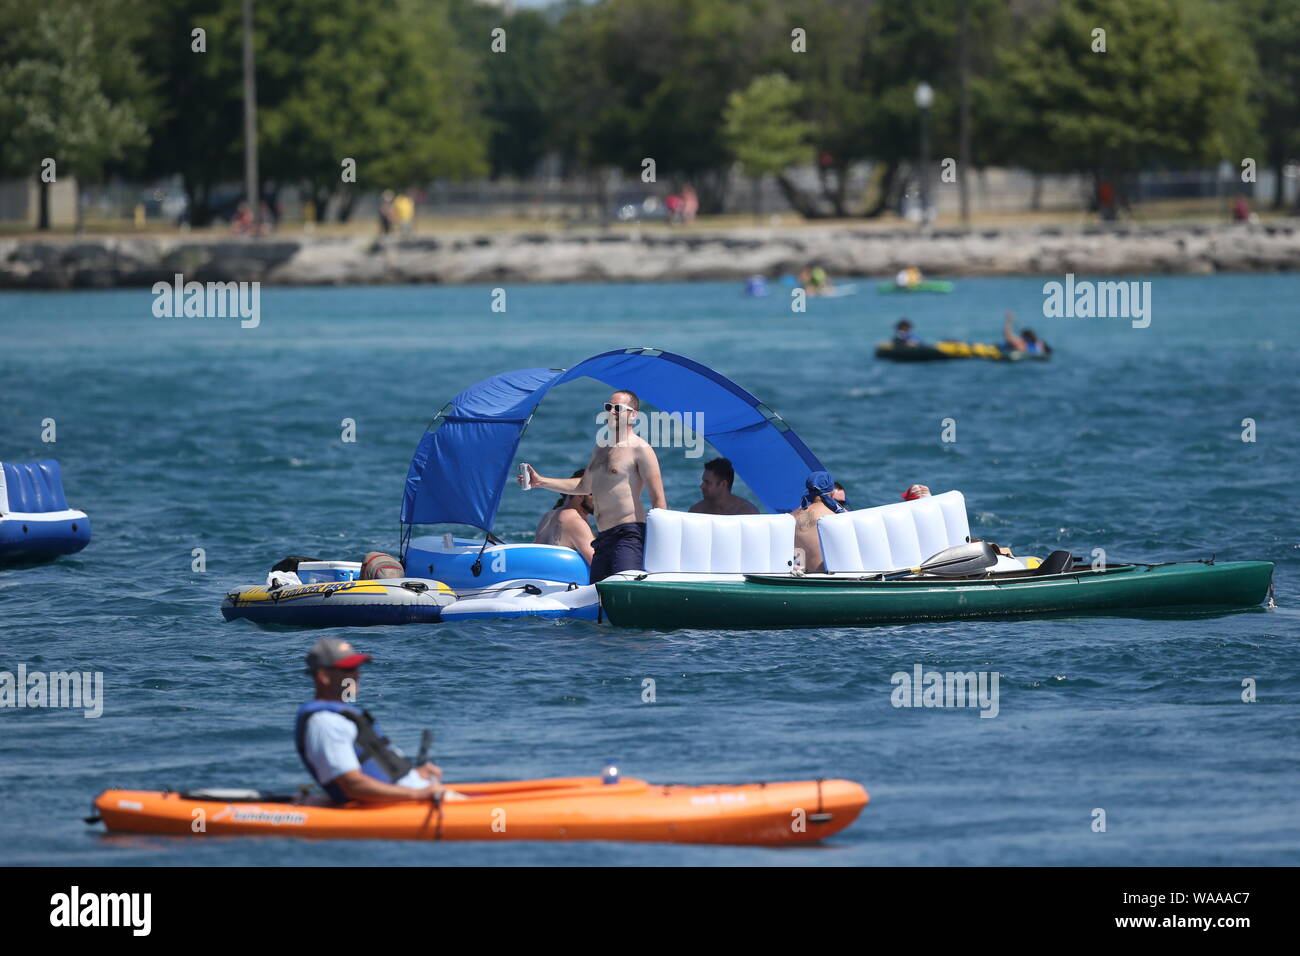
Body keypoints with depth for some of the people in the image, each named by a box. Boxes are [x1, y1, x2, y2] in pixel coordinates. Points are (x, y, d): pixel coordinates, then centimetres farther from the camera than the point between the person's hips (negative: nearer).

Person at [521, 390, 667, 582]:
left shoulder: (640, 449, -6)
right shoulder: (601, 448, 20)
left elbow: (658, 498, -10)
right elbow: (585, 485, 35)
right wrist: (541, 482, 30)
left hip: (629, 535, -9)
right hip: (604, 537, 9)